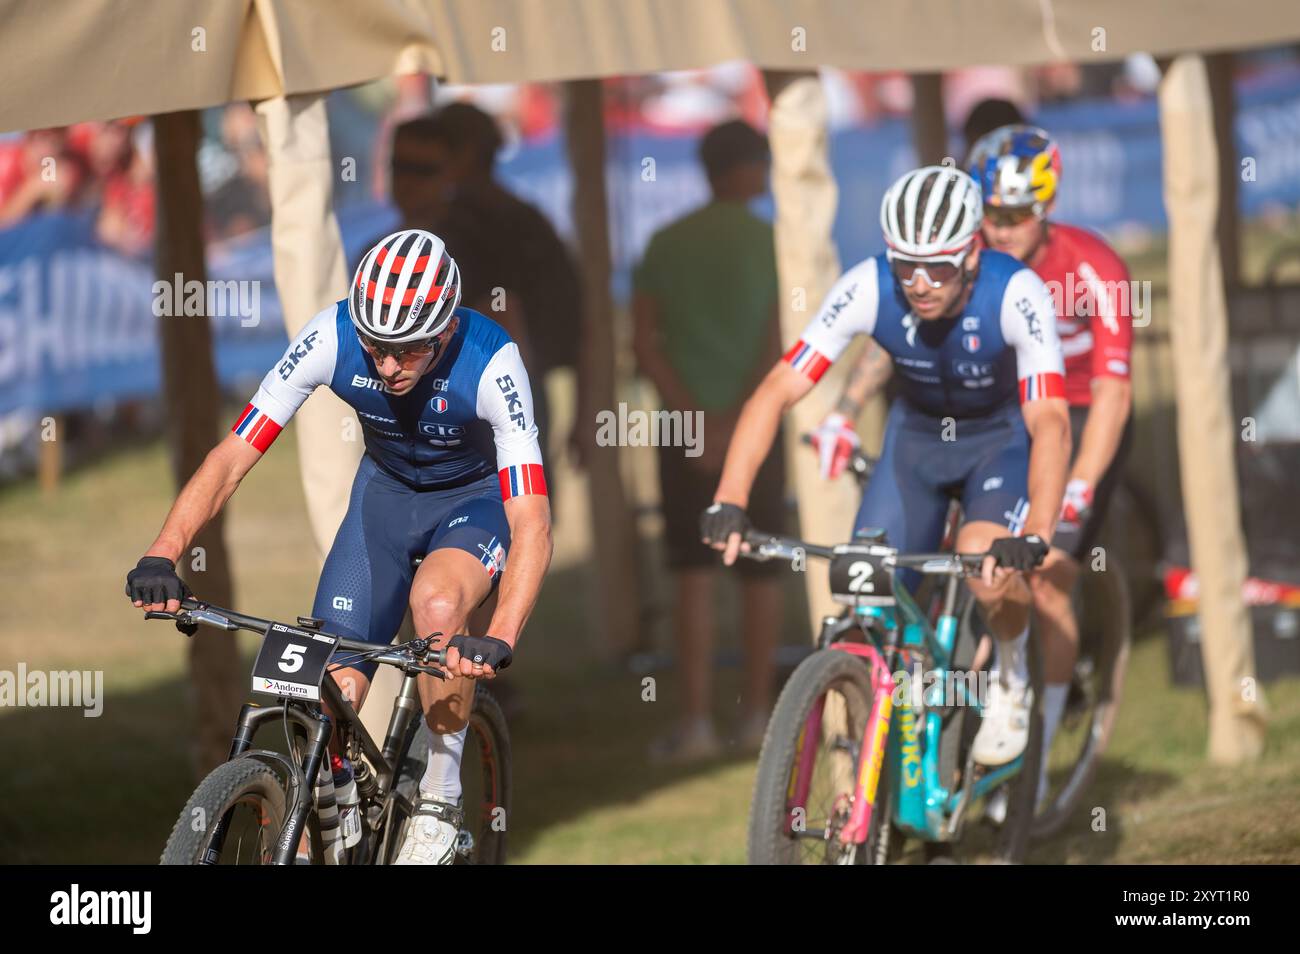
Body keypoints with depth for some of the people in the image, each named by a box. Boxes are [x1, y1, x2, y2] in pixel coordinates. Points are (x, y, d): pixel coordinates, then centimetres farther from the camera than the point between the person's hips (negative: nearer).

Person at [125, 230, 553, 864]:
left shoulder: (491, 364, -35)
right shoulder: (331, 339, -28)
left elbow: (532, 527, -39)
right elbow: (231, 458, -25)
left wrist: (501, 641, -55)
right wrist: (160, 557, -40)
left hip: (478, 496, -3)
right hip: (386, 490, 3)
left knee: (437, 604, -34)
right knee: (335, 691, -11)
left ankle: (441, 795, -12)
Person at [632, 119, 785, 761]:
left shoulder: (665, 244, 4)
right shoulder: (772, 243, -4)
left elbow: (644, 342, -3)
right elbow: (779, 345, -12)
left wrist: (692, 416, -8)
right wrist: (736, 421, -12)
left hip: (687, 422, 2)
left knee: (693, 575, 0)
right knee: (761, 572, 9)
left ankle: (697, 721, -9)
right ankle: (756, 714, 13)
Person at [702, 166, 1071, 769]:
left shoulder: (1016, 295, -33)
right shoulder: (867, 289, -27)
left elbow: (1050, 422, -40)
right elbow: (776, 391, -28)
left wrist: (1034, 537, -55)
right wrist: (729, 503, -40)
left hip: (1003, 434, -3)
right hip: (916, 434, 3)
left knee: (988, 566, -31)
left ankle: (1010, 679, 1)